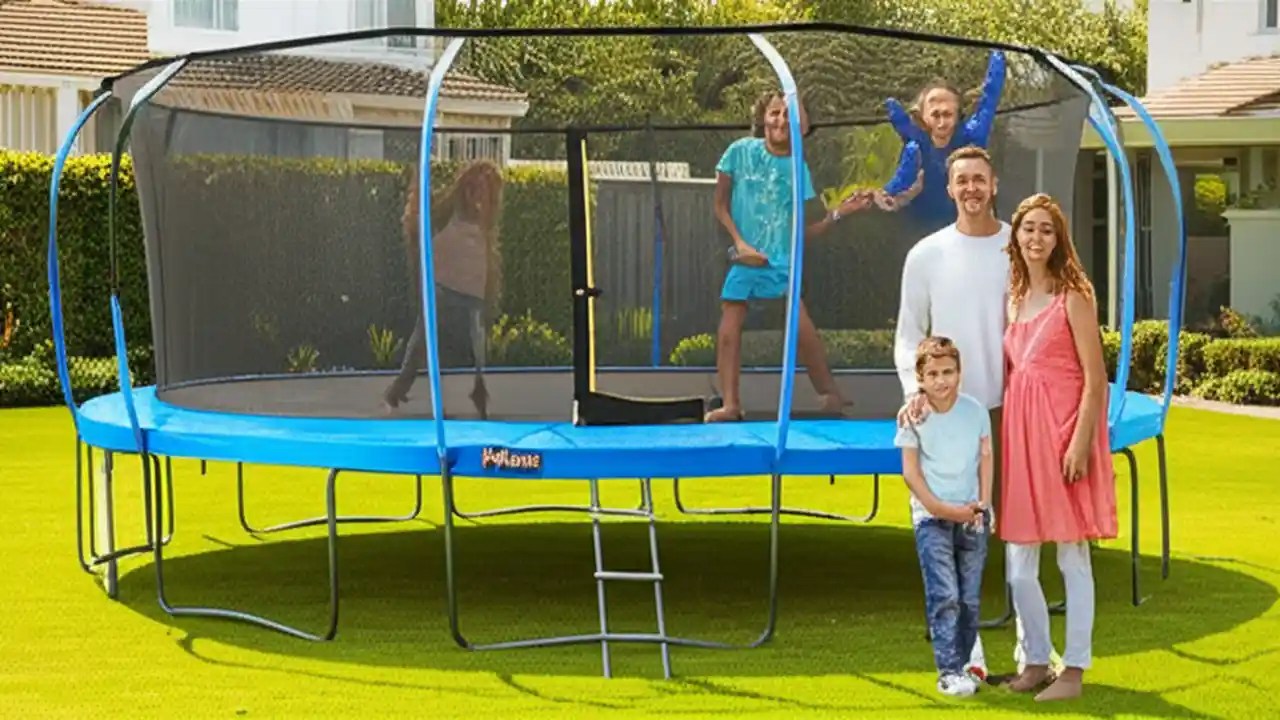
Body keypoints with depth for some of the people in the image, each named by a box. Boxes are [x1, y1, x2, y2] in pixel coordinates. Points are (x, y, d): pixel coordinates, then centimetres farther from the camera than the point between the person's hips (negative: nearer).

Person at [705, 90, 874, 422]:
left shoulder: (797, 168, 3)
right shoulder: (741, 151, -1)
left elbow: (801, 230, 6)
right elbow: (721, 205, 4)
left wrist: (839, 212, -4)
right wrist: (740, 243, -7)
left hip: (781, 261, 1)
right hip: (744, 258, 0)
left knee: (803, 330, -9)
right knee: (729, 331, -4)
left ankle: (831, 395, 3)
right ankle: (730, 404, 4)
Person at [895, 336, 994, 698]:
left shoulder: (975, 410, 0)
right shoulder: (914, 416, -6)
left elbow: (986, 457, 7)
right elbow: (911, 470, -5)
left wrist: (983, 503, -3)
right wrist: (941, 508, -11)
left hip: (972, 515, 3)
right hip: (932, 516, -3)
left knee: (970, 597, 6)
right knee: (944, 596, -10)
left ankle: (963, 664, 16)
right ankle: (948, 671, -8)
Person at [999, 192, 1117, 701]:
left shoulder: (1073, 298, -5)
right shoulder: (1014, 300, 14)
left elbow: (1095, 379, -10)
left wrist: (1080, 443, -18)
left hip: (1062, 430, -6)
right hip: (1020, 431, 6)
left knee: (1073, 558, 1)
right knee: (1018, 565, 8)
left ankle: (1074, 670, 7)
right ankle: (1036, 661, 22)